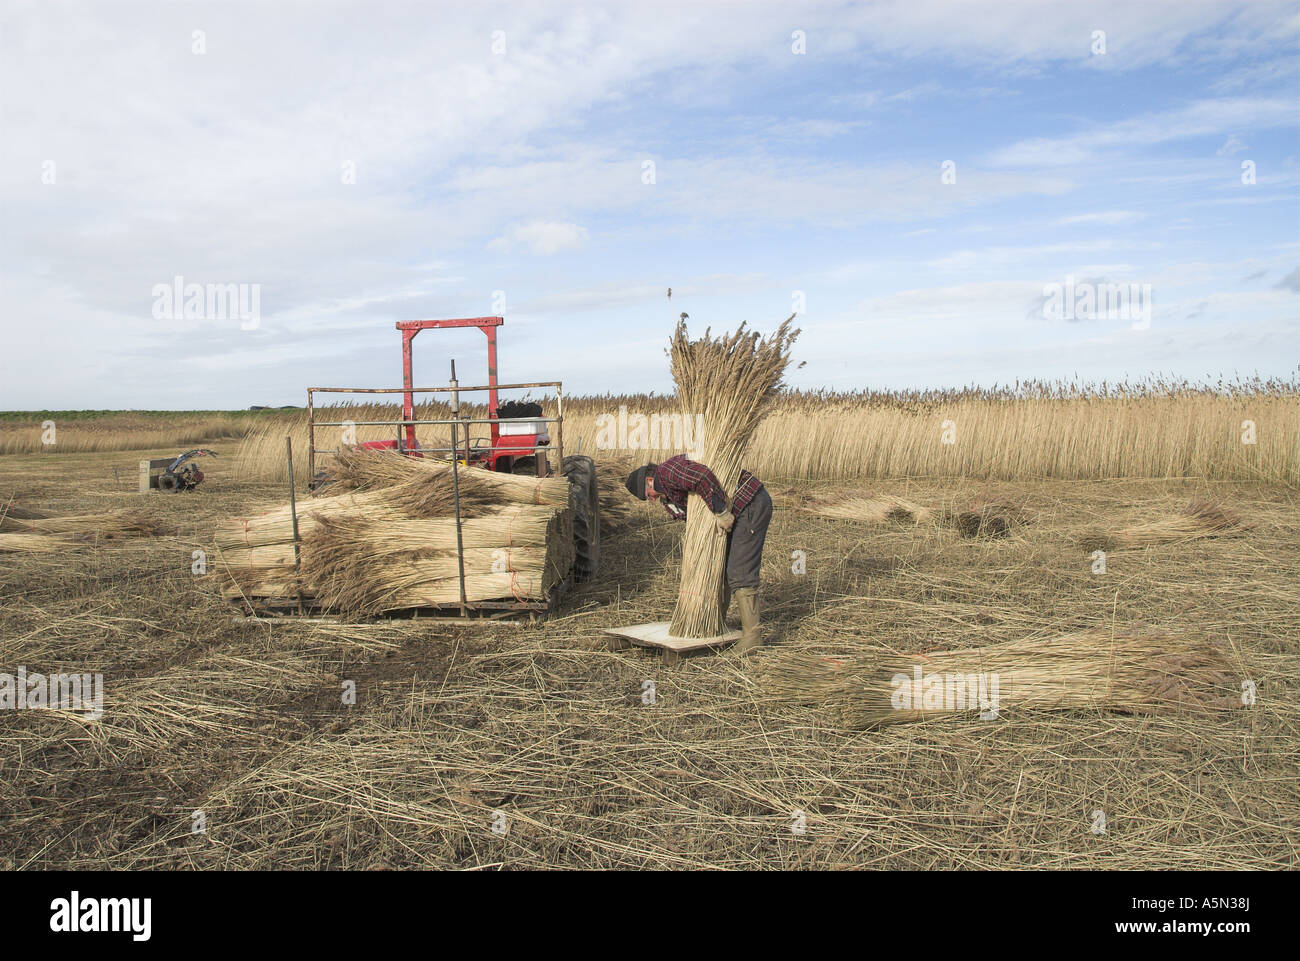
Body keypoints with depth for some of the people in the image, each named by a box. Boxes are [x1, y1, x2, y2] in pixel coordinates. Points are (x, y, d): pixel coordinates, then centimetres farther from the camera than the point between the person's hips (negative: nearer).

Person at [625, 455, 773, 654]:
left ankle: (752, 634, -6)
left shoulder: (667, 470, -12)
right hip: (740, 508, 11)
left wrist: (722, 512, -22)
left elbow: (703, 477, -29)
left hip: (752, 503, -11)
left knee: (740, 572, -11)